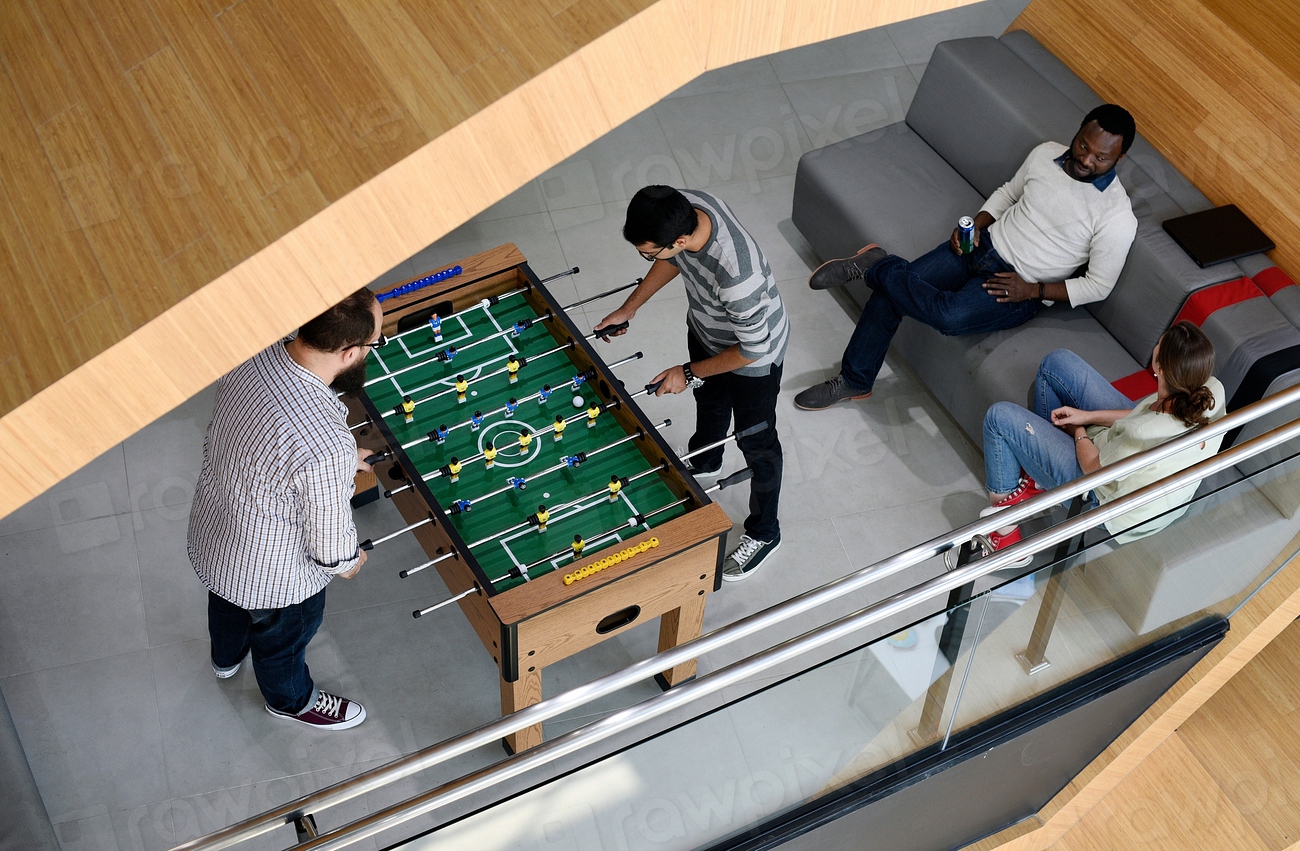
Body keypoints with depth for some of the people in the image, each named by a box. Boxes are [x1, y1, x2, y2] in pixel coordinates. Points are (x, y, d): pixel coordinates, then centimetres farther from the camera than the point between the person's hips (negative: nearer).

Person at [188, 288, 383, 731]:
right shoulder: (327, 449, -45)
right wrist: (348, 561, -3)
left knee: (229, 601, 39)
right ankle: (292, 700, 61)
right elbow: (330, 543, -26)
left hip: (210, 535, 6)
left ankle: (226, 657, 72)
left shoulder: (249, 355, -23)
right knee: (283, 637, 29)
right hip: (274, 576, -6)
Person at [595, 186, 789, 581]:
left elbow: (752, 349, -30)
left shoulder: (736, 276, -48)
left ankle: (763, 533, 41)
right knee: (708, 402, 34)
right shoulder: (682, 206, -27)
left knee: (756, 443, 17)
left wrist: (689, 373, -18)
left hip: (753, 356, -7)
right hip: (706, 331, 7)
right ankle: (705, 462, 66)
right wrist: (629, 307, 2)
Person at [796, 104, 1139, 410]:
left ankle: (874, 264, -11)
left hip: (1020, 288, -5)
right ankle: (854, 381, 8)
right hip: (982, 245, 5)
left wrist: (1034, 290, -16)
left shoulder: (1117, 217, -17)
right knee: (891, 290, -9)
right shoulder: (1046, 154, -1)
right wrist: (976, 223, -1)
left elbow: (1098, 286, -10)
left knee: (950, 316, -34)